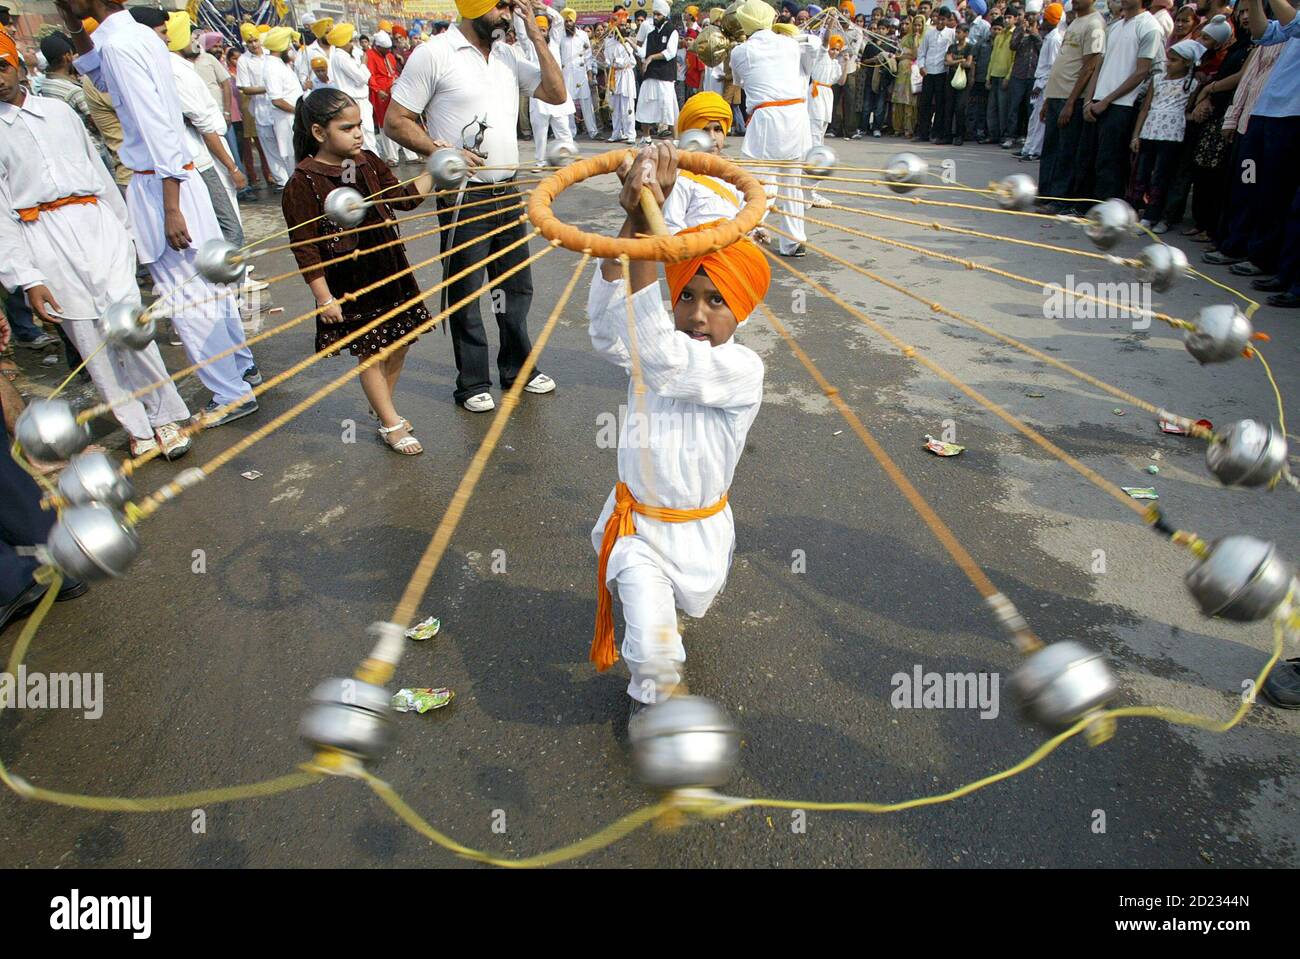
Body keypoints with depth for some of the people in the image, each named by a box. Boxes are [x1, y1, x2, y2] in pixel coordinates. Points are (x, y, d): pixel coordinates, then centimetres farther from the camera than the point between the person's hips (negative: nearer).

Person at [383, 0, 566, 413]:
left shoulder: (509, 54, 9)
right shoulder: (433, 54, -9)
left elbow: (557, 94, 5)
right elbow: (395, 121, -9)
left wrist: (535, 36, -1)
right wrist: (443, 152, -22)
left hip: (507, 191, 6)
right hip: (464, 195, -6)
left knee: (517, 286, 15)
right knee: (465, 292, 4)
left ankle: (517, 368, 31)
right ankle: (472, 382, 17)